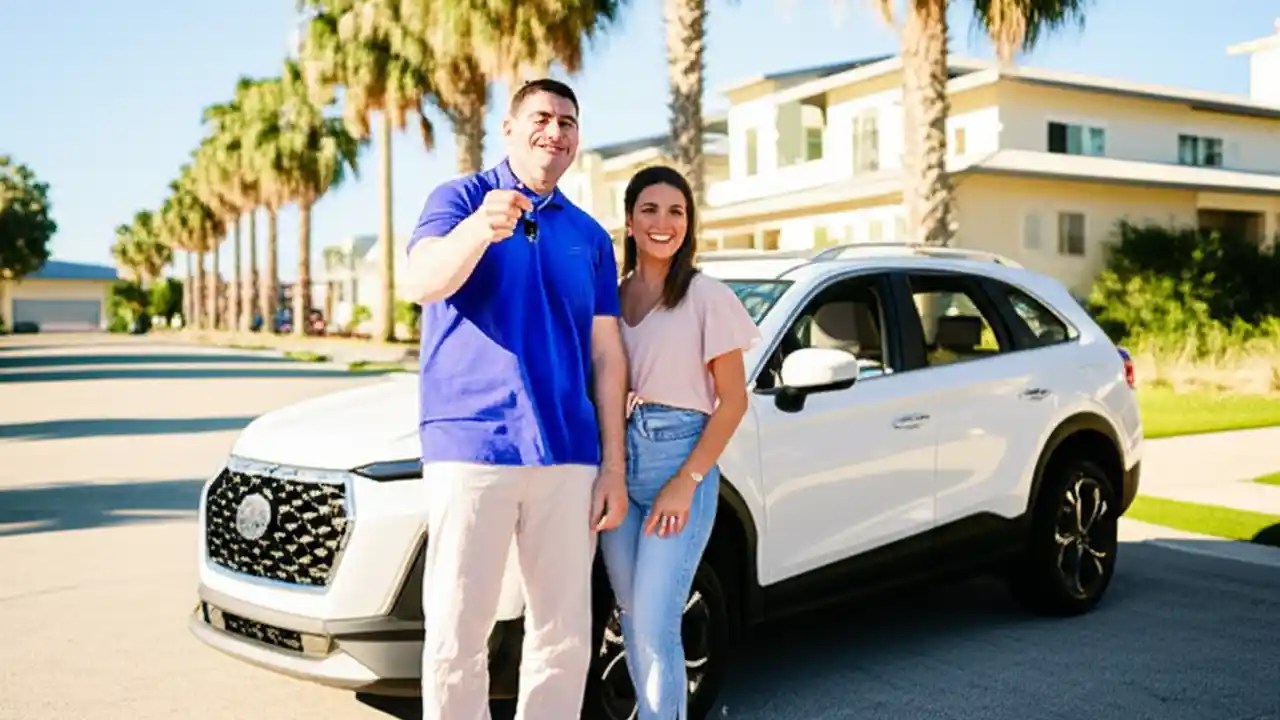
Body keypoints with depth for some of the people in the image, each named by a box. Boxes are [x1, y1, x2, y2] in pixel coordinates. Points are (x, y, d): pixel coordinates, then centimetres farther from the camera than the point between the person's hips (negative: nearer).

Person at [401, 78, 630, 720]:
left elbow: (607, 354, 13)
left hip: (568, 454, 4)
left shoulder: (590, 237, 16)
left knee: (565, 634, 8)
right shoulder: (460, 197, 5)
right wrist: (480, 228, -35)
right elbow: (423, 283, -15)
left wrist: (615, 467, 6)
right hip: (470, 444, -4)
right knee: (457, 631, -2)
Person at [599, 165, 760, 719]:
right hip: (615, 463, 5)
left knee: (655, 626, -9)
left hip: (680, 460, -5)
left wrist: (687, 481, -13)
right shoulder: (611, 296, 10)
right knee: (631, 617, 12)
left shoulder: (708, 297, -3)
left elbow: (732, 401, -4)